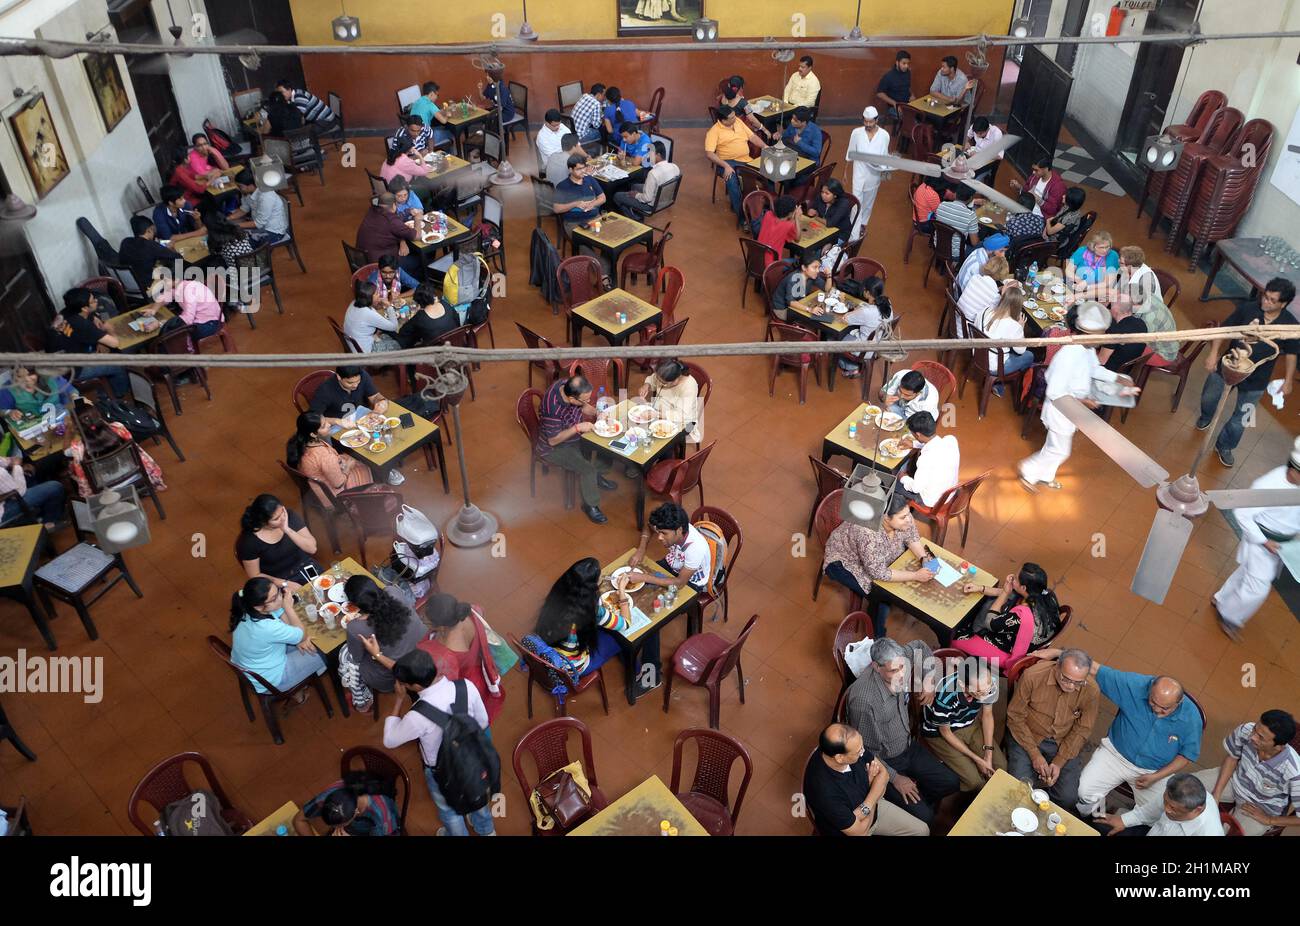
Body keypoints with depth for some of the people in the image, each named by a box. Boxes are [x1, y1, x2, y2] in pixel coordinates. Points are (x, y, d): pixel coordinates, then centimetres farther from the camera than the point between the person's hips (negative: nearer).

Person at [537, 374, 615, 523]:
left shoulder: (568, 385, -17)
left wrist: (598, 413, -14)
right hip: (554, 448, -8)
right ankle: (590, 505, 2)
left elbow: (584, 407, 3)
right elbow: (553, 440, -27)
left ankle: (597, 476, 26)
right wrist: (577, 428, -31)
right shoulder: (553, 409, -39)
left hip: (573, 432, 8)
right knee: (587, 469, -23)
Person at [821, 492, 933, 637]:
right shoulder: (869, 535, -42)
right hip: (844, 562, -8)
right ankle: (879, 639, 4)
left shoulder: (901, 517, -21)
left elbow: (912, 538, -3)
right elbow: (879, 573, -35)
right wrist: (916, 575, -32)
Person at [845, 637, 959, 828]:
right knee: (924, 816, -12)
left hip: (909, 747, 7)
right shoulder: (863, 699, -38)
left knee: (951, 783, 4)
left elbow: (920, 647, 8)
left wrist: (929, 680, -3)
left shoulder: (899, 660, -18)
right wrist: (895, 778, -17)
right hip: (884, 761, -7)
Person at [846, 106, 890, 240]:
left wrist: (884, 169, -15)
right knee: (857, 203, -5)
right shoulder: (856, 133, -12)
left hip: (874, 174, 1)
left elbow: (884, 155, 0)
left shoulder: (884, 135, -12)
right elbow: (851, 154, 0)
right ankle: (854, 236, -3)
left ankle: (863, 223, 46)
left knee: (868, 201, 20)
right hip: (859, 172, -1)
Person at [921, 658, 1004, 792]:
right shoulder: (944, 696, -39)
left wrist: (988, 753, -10)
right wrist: (977, 759, -15)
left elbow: (987, 714, -5)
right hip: (939, 732, -5)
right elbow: (945, 731, -18)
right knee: (975, 781, -13)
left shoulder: (990, 682, -27)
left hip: (970, 724, 5)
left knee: (1001, 765, -2)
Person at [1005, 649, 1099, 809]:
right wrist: (1035, 755, -18)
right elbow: (1015, 717, -13)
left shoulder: (1090, 690, -17)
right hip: (1027, 737, -2)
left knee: (1069, 798, -15)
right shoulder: (1033, 676, -24)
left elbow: (1082, 730, -5)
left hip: (1063, 744, 2)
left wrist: (1059, 762, -15)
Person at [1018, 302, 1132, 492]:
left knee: (1056, 447, 26)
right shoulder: (1068, 356, -35)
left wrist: (1117, 378, 5)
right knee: (1060, 451, 9)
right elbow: (1054, 392, -30)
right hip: (1060, 410, -8)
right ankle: (1028, 471, 30)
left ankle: (1045, 475, 48)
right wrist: (1079, 401, -32)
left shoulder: (1088, 348, -9)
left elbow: (1094, 369, 13)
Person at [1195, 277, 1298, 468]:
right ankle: (1206, 417, 58)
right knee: (1208, 397, 23)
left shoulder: (1289, 324, -16)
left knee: (1241, 418, 11)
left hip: (1256, 380, 0)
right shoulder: (1247, 308, -19)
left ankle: (1224, 445, 36)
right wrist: (1213, 353, -16)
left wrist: (1288, 380, 1)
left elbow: (1290, 353, -3)